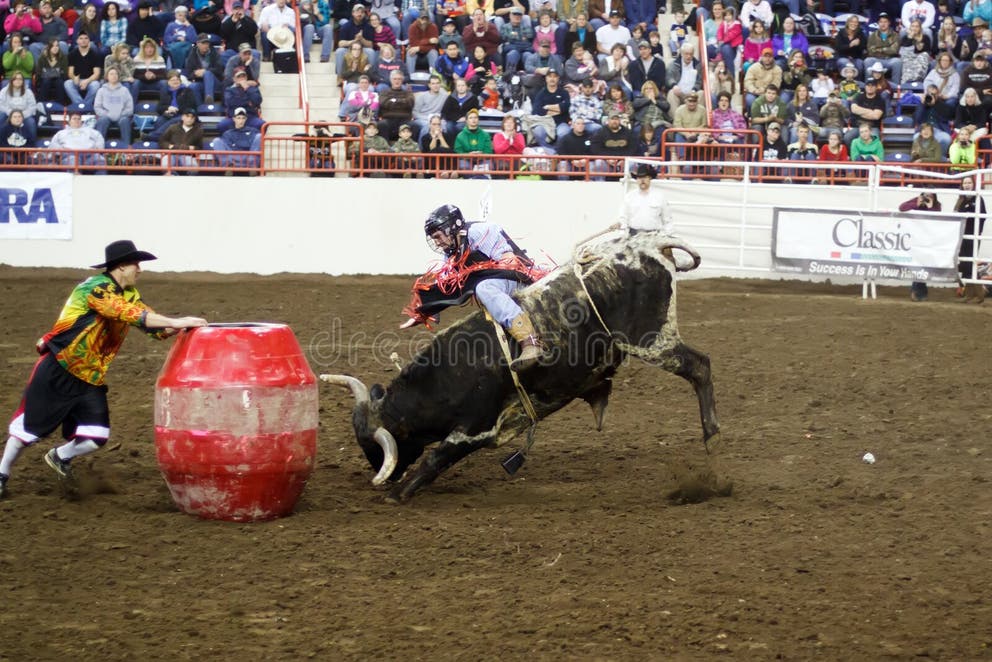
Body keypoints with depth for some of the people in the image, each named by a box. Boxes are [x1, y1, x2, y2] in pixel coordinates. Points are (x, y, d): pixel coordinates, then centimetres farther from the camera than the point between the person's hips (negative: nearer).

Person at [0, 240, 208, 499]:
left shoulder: (130, 294, 7)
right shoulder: (97, 288, -19)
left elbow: (155, 327, 1)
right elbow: (128, 313, -32)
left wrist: (181, 327, -18)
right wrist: (175, 322, -36)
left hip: (89, 379, 7)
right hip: (57, 371, -7)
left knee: (96, 437, -6)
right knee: (29, 425, 5)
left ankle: (61, 457, 23)